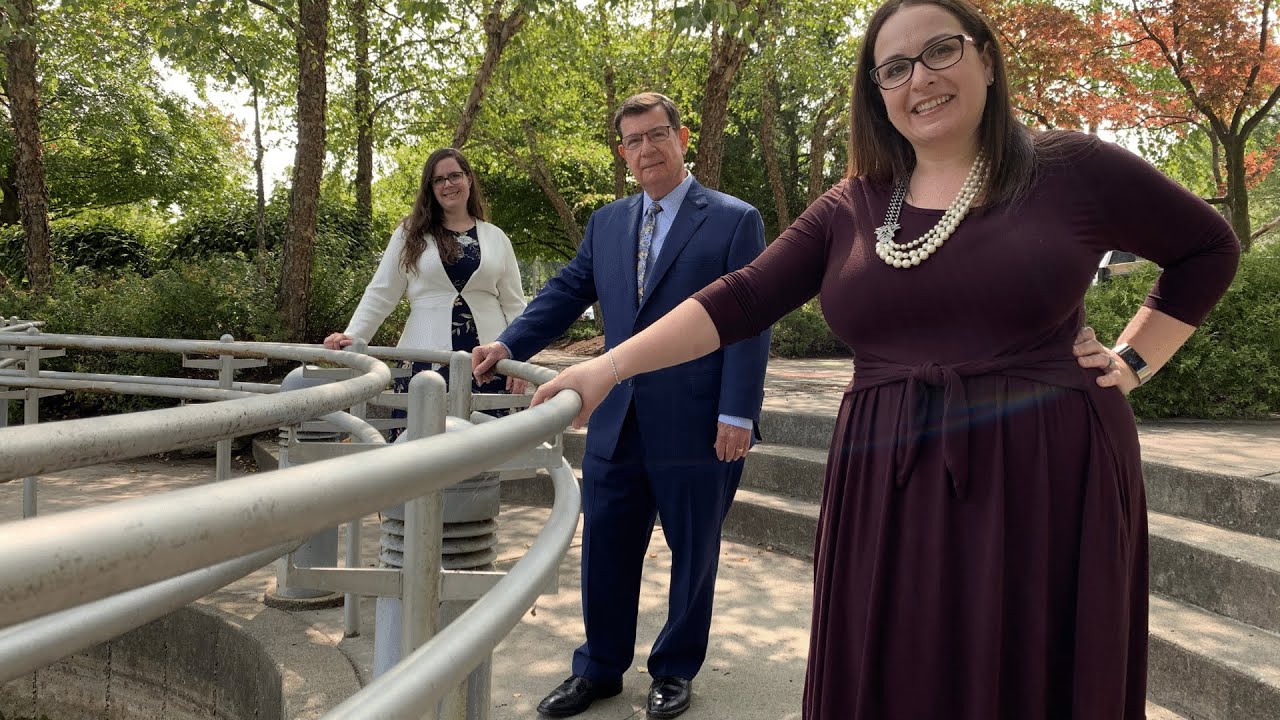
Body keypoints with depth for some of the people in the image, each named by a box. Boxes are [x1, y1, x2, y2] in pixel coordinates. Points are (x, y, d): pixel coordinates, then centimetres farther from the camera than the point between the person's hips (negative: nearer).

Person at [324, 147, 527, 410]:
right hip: (425, 358, -1)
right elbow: (380, 294, 7)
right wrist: (351, 336, -5)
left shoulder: (496, 237, 12)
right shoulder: (410, 233, 8)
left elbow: (513, 304, 11)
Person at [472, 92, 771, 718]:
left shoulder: (734, 221, -4)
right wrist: (509, 345, -2)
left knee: (692, 553, 11)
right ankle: (599, 668, 30)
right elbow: (566, 293, 13)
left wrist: (737, 414, -15)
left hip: (698, 424, -4)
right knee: (604, 549, 11)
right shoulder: (606, 224, 12)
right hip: (618, 422, 5)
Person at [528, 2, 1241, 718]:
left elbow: (1209, 249, 12)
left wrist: (1135, 360, 3)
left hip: (1047, 481, -2)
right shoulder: (851, 208, 6)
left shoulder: (1072, 169, 0)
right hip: (890, 494, 3)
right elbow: (741, 300, 0)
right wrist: (611, 366, -8)